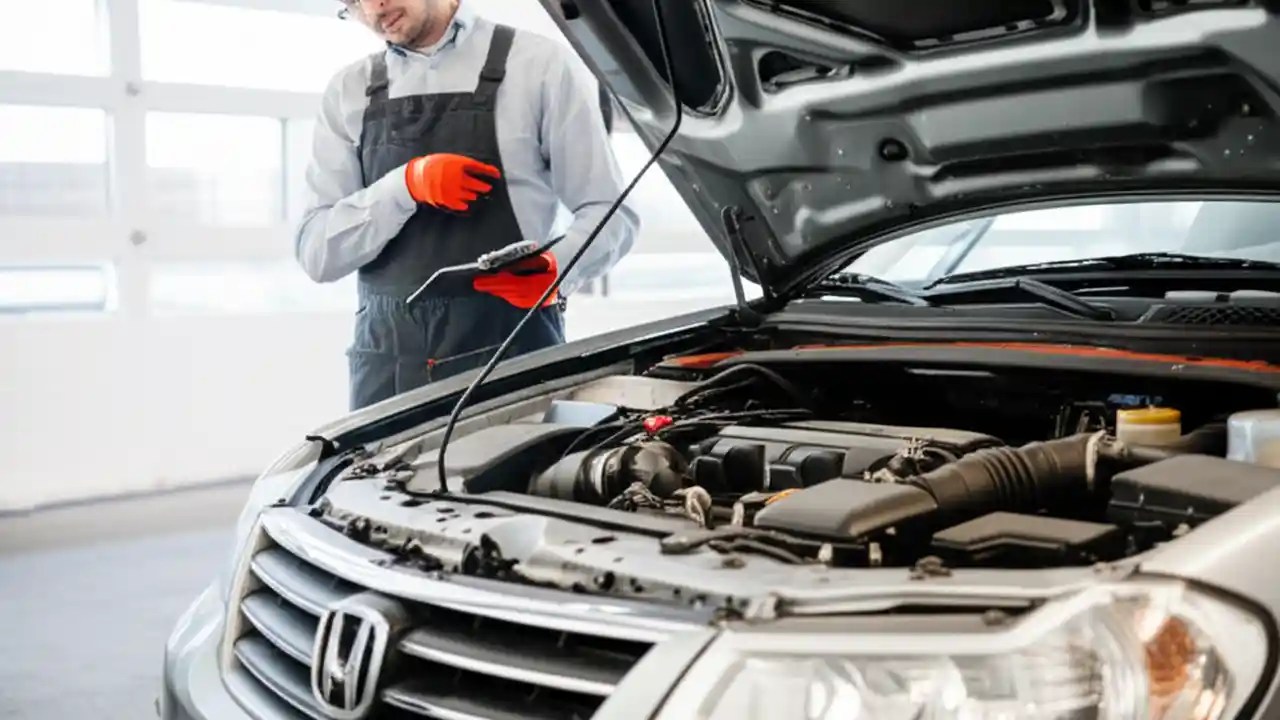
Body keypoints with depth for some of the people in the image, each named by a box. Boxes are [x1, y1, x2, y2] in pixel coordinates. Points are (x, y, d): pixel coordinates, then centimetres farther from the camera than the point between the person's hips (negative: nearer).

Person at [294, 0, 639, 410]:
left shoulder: (541, 65, 0)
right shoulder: (349, 93, 9)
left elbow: (609, 213, -2)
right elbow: (316, 252, 1)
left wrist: (557, 268, -23)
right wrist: (408, 184, -15)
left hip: (510, 347, -3)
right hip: (388, 356, 3)